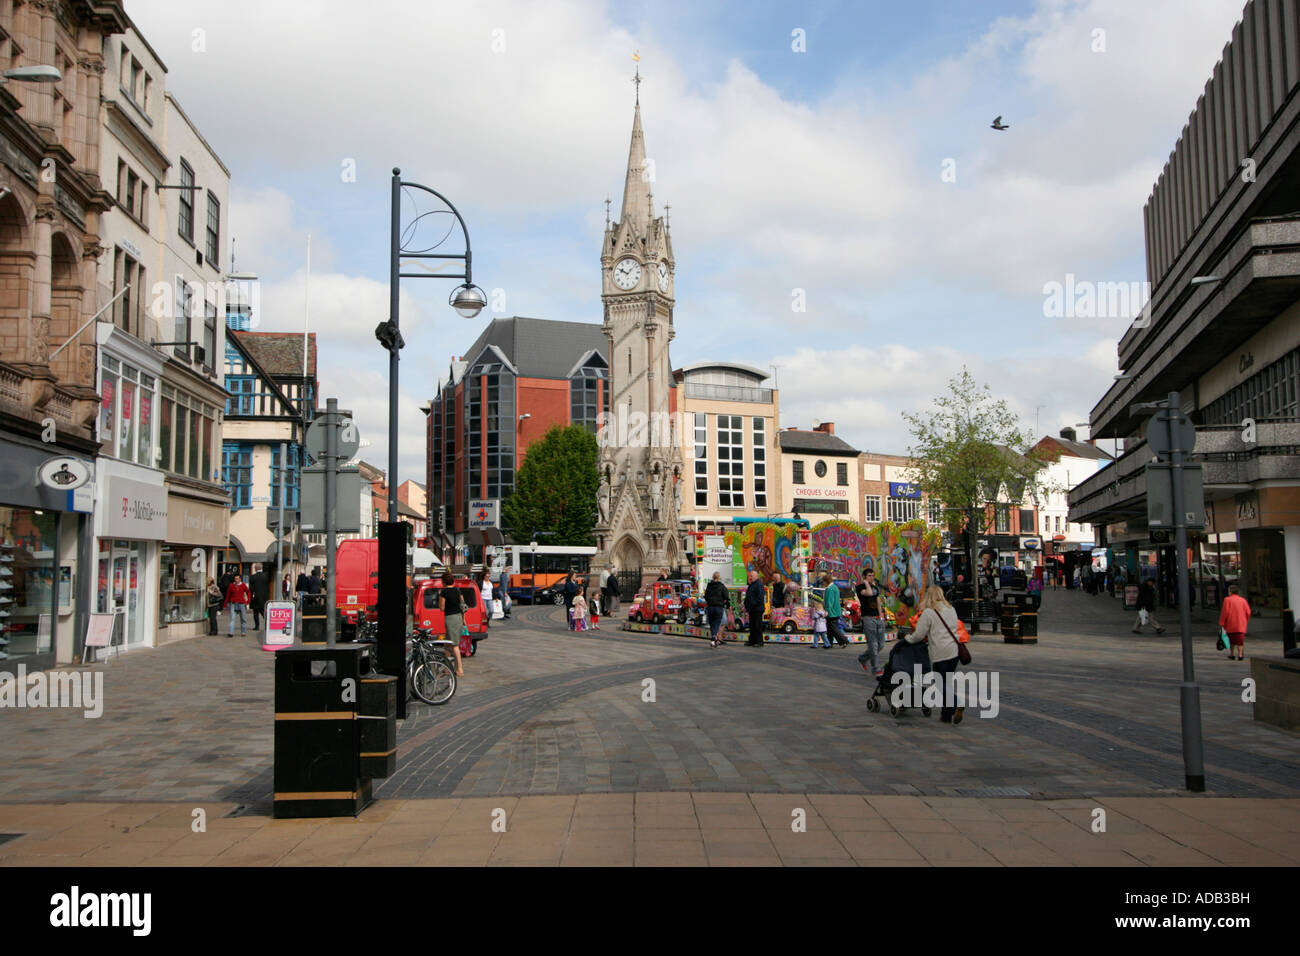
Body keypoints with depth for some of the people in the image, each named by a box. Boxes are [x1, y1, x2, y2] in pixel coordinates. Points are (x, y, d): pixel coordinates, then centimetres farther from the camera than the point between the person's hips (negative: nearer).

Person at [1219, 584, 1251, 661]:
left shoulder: (1227, 600, -3)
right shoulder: (1243, 600, 6)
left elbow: (1225, 612, -10)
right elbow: (1248, 612, 3)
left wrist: (1222, 623, -4)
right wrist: (1245, 621, 18)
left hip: (1230, 624, -1)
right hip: (1241, 625, 1)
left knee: (1232, 640, 12)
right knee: (1240, 639, 0)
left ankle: (1232, 655, 18)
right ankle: (1240, 655, -10)